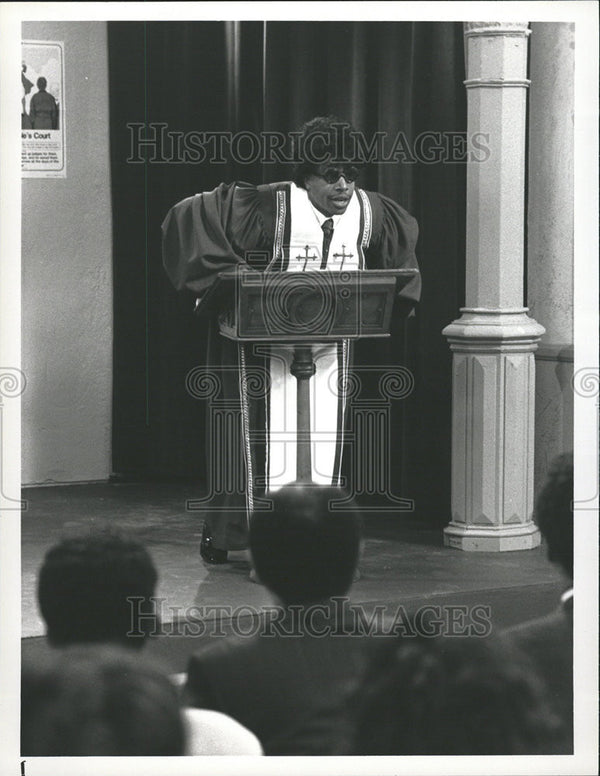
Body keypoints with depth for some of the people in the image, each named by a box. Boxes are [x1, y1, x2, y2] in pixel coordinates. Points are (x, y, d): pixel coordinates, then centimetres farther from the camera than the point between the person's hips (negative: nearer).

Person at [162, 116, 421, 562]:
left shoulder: (369, 213, -7)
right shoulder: (269, 207, -22)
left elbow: (406, 235, 16)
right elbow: (189, 215, -22)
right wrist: (224, 274, -23)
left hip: (329, 349, 4)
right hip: (261, 340, -4)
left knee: (323, 443, 4)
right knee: (266, 442, -4)